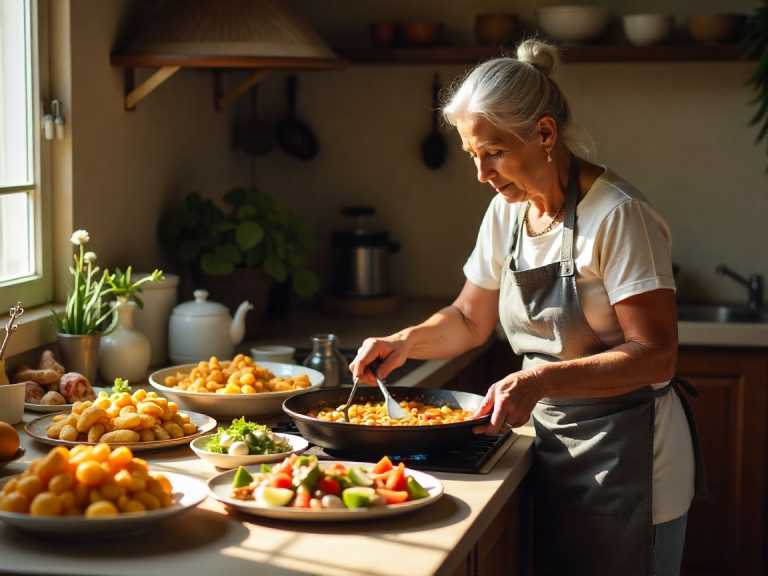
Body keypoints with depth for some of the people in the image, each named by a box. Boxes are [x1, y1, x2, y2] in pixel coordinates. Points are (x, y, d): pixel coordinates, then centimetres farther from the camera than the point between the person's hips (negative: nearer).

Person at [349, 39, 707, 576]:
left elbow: (654, 355, -21)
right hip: (552, 440, 7)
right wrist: (406, 341, -4)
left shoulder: (617, 215, -19)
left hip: (627, 458, -7)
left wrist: (540, 380, -32)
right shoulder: (506, 214, 4)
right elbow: (470, 319, 16)